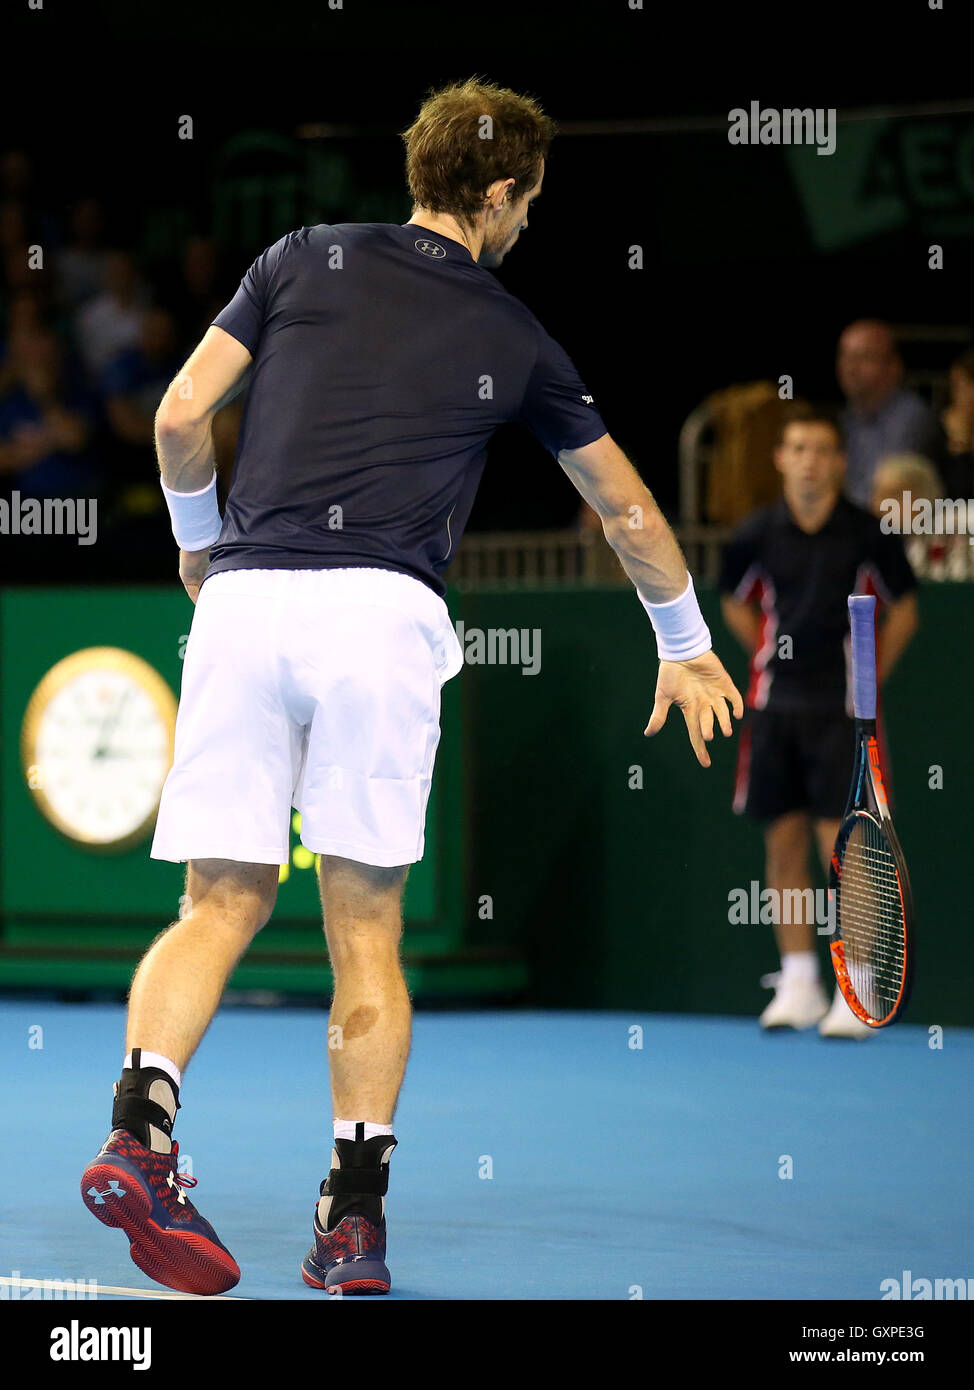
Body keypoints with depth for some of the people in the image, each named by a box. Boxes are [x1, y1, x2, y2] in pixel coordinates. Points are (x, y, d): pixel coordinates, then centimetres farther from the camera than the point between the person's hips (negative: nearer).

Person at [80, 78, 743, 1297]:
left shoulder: (306, 259, 14)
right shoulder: (512, 338, 15)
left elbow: (181, 414, 7)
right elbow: (629, 512, 26)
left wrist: (198, 541, 26)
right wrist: (686, 648, 41)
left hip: (246, 602, 1)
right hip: (382, 612, -1)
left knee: (222, 903, 6)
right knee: (365, 929, 6)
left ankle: (138, 1128, -17)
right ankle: (355, 1216, 1)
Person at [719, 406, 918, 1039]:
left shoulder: (868, 533, -6)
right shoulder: (757, 534, 1)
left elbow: (903, 608, 7)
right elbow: (735, 602, 19)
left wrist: (868, 677, 2)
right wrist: (775, 658, 12)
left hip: (841, 711, -3)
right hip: (775, 707, 3)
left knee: (842, 846, -9)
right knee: (785, 844, 6)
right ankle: (798, 983, 14)